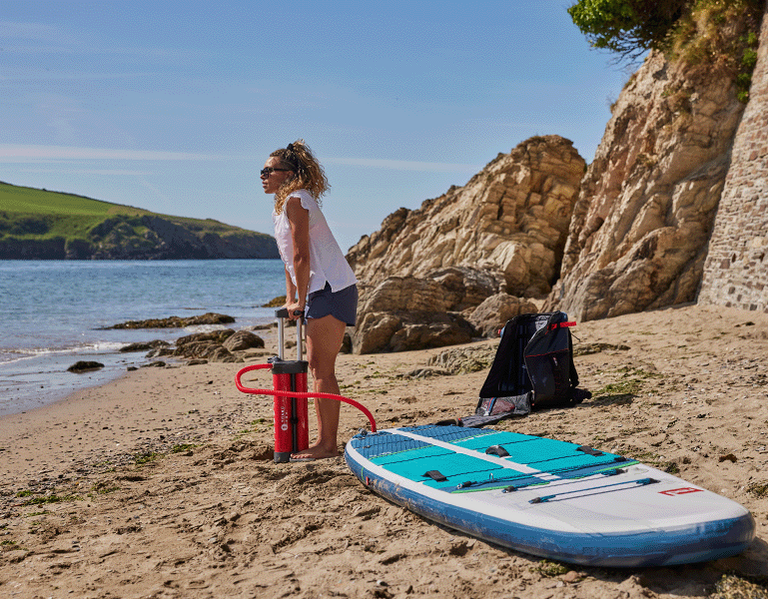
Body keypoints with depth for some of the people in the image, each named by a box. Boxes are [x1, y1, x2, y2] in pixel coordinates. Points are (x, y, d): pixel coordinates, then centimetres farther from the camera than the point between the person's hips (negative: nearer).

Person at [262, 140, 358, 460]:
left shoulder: (296, 200, -12)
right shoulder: (280, 208, 18)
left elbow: (302, 257, -15)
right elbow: (290, 259, 21)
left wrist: (300, 302, -9)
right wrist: (290, 301, 18)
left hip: (332, 289, -10)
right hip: (321, 291, 10)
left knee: (322, 368, -8)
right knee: (316, 366, 12)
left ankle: (327, 444, -3)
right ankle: (324, 440, 18)